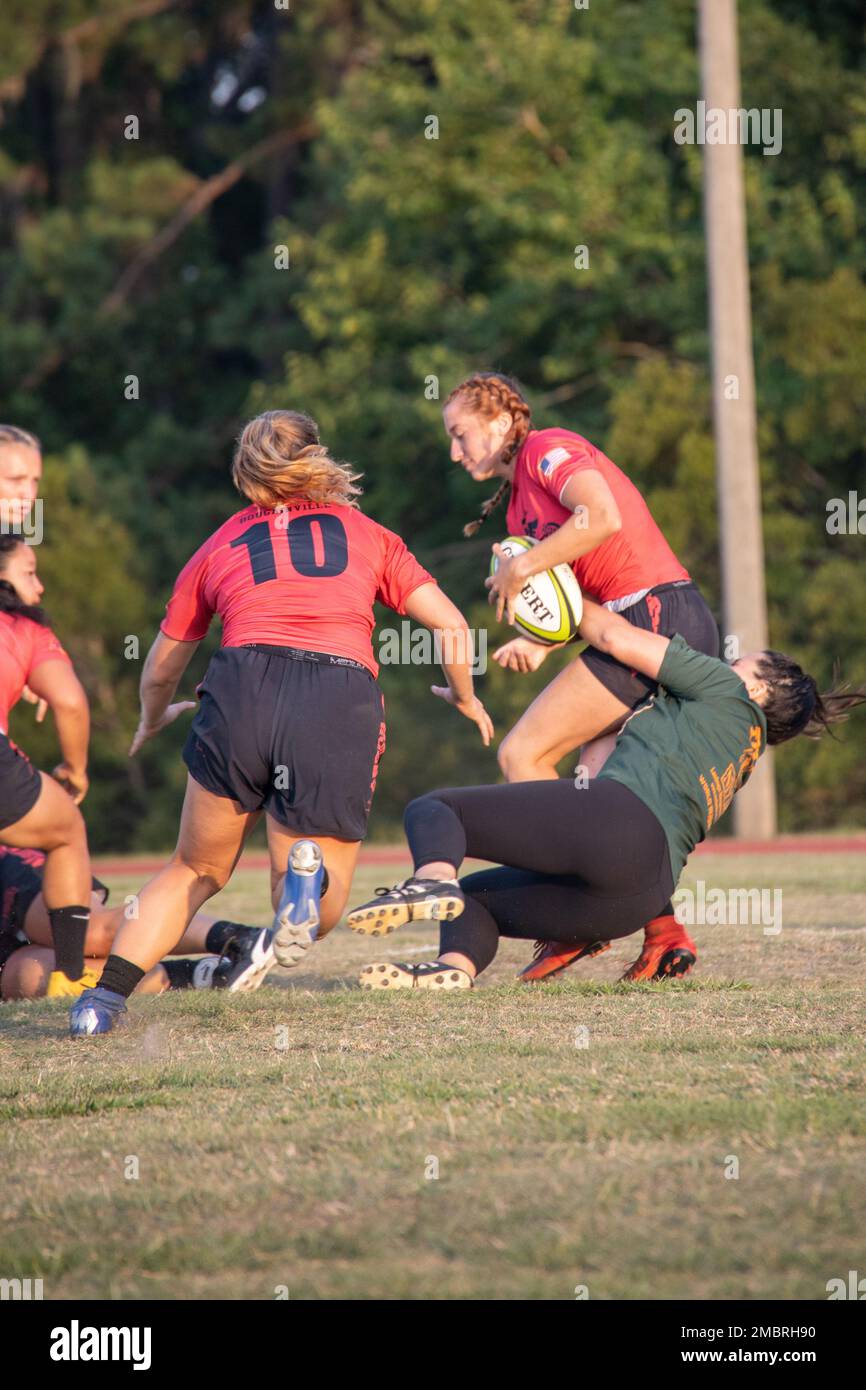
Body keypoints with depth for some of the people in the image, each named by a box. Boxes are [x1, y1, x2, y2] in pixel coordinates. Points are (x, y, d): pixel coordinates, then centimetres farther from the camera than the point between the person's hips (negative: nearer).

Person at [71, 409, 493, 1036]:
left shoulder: (218, 547, 26)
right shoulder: (367, 533, 25)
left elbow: (161, 669, 35)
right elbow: (451, 624, 19)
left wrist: (154, 721, 57)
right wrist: (466, 699, 39)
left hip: (243, 691, 1)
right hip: (344, 702, 0)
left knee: (196, 870, 21)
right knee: (318, 914, 13)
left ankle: (105, 996, 1)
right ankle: (308, 876, -23)